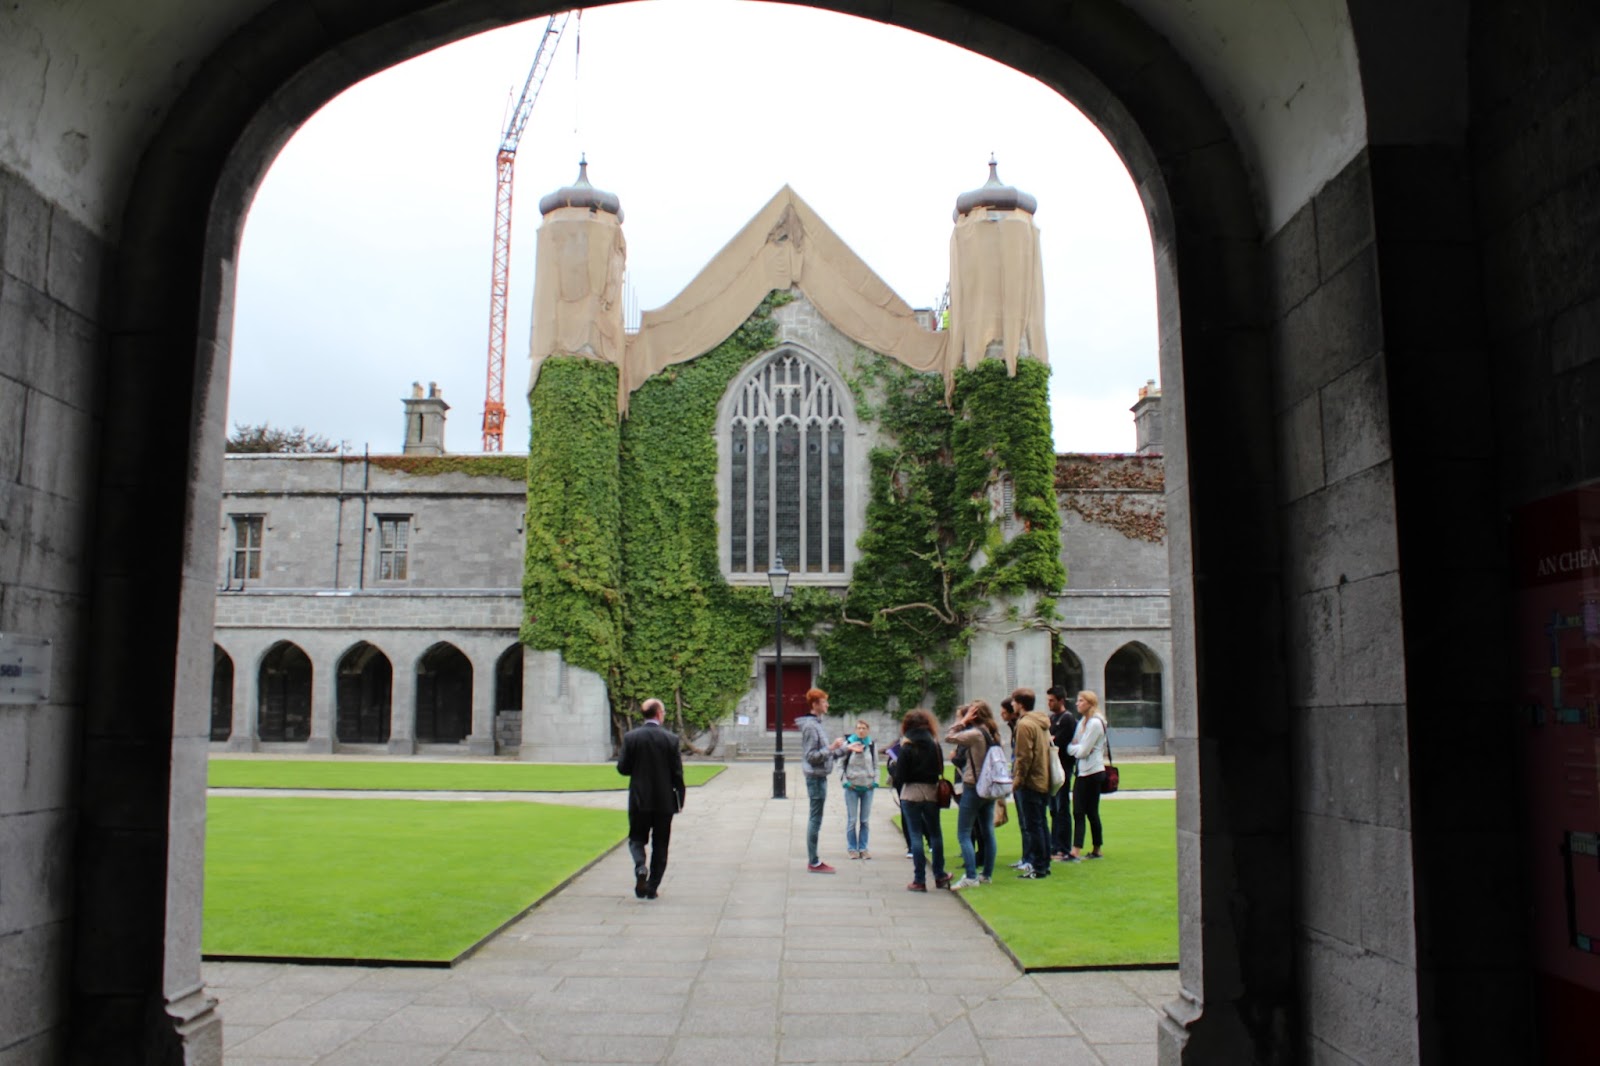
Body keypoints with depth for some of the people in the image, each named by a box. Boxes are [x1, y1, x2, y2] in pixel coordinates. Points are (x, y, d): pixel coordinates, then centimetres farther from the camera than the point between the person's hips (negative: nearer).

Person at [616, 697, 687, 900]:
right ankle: (652, 887, 11)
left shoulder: (631, 737, -6)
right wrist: (680, 797, 4)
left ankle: (641, 867, -15)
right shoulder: (671, 739, -8)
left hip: (639, 799, 0)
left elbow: (622, 768, -4)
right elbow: (677, 773, -7)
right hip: (664, 800, 0)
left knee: (637, 838, 14)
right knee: (660, 844, 11)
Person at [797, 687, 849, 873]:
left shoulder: (816, 723, 13)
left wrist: (844, 749, 17)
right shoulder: (810, 726, -17)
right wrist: (832, 747, -22)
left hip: (819, 776, 10)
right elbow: (812, 756, -20)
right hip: (815, 776, -10)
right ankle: (814, 862, 2)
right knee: (815, 818, -4)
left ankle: (813, 859, 21)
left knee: (815, 818, 14)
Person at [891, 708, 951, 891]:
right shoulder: (935, 745, 0)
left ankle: (919, 880, 3)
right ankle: (939, 876, 23)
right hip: (931, 792, 3)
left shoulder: (907, 747, -10)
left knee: (916, 835, 1)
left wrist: (895, 765, 7)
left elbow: (900, 775, -11)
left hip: (911, 794, -3)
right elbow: (940, 770, 5)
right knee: (935, 834, 15)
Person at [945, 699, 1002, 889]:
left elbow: (949, 737, -12)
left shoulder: (975, 734, -18)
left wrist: (962, 720, -5)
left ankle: (971, 877, -10)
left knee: (964, 834, -4)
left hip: (973, 788, -8)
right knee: (987, 832, 14)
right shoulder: (993, 733, 6)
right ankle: (987, 874, 21)